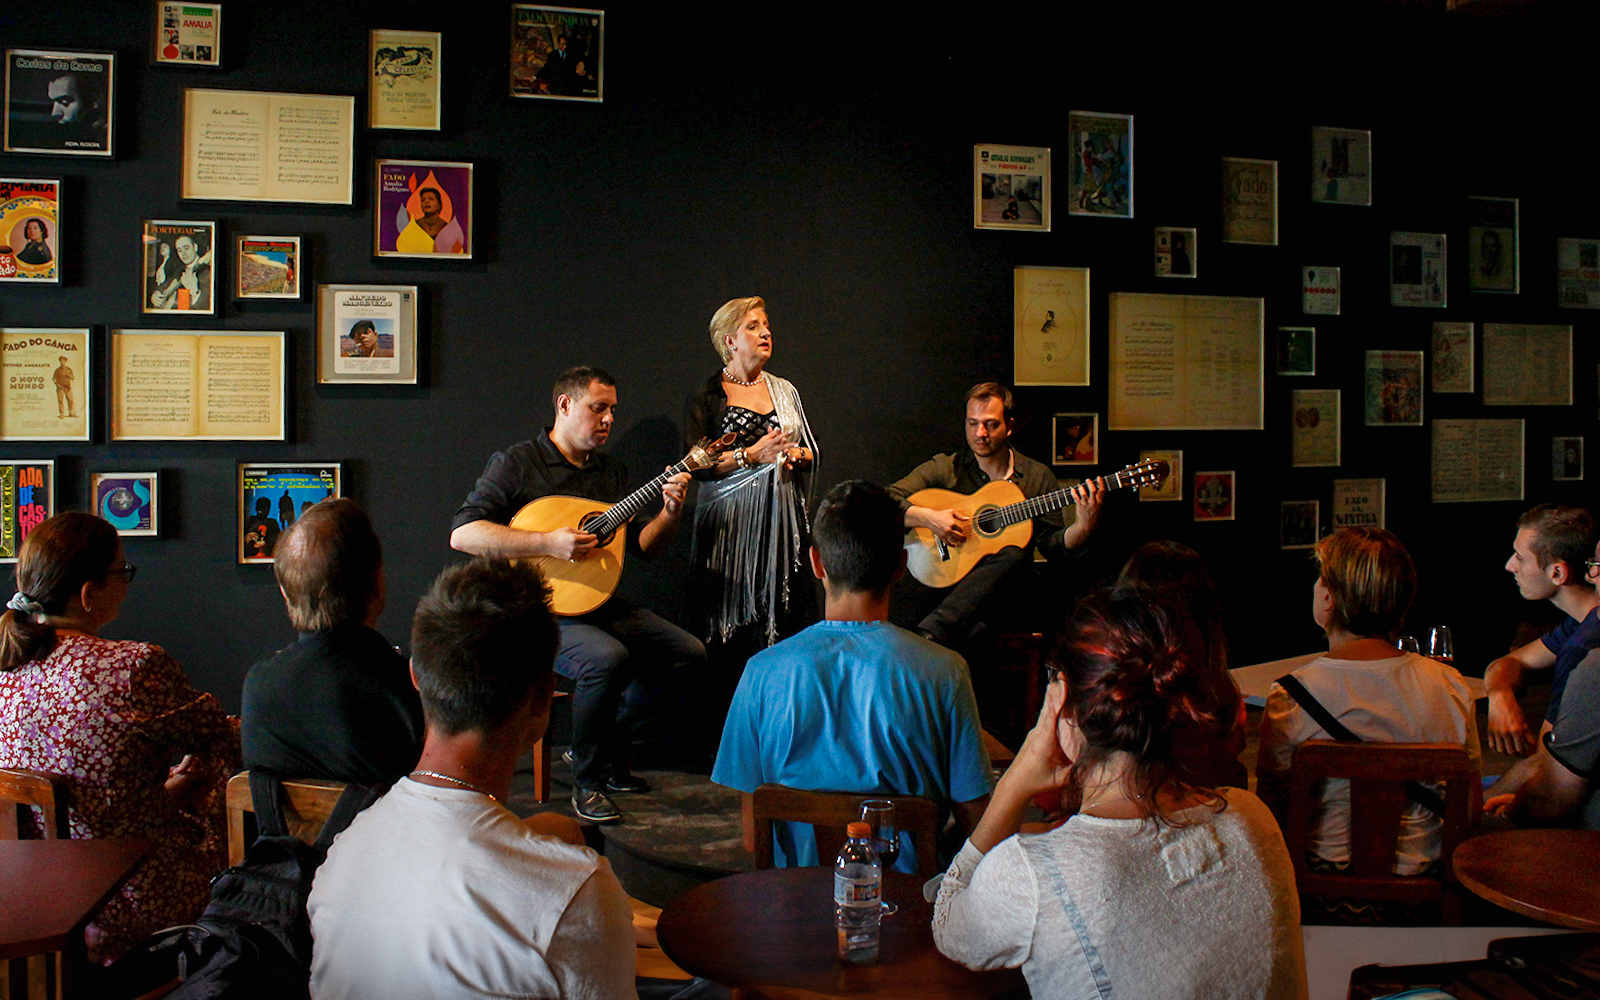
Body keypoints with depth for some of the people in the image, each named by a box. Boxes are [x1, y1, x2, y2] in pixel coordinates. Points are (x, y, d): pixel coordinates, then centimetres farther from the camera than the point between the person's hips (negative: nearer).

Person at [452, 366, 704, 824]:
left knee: (690, 652, -5)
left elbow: (642, 545, 15)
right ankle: (586, 782, -12)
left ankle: (609, 757, 11)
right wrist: (548, 543, -25)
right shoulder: (516, 464, -5)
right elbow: (462, 534, -17)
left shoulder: (612, 472, 16)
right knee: (608, 658, -35)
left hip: (598, 604, 8)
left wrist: (671, 514, -6)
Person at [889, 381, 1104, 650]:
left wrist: (1084, 527, -9)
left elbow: (1053, 546, 9)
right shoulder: (944, 469, 6)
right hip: (949, 585, -1)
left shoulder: (1037, 476, 11)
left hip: (1012, 588, 2)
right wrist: (927, 517, -17)